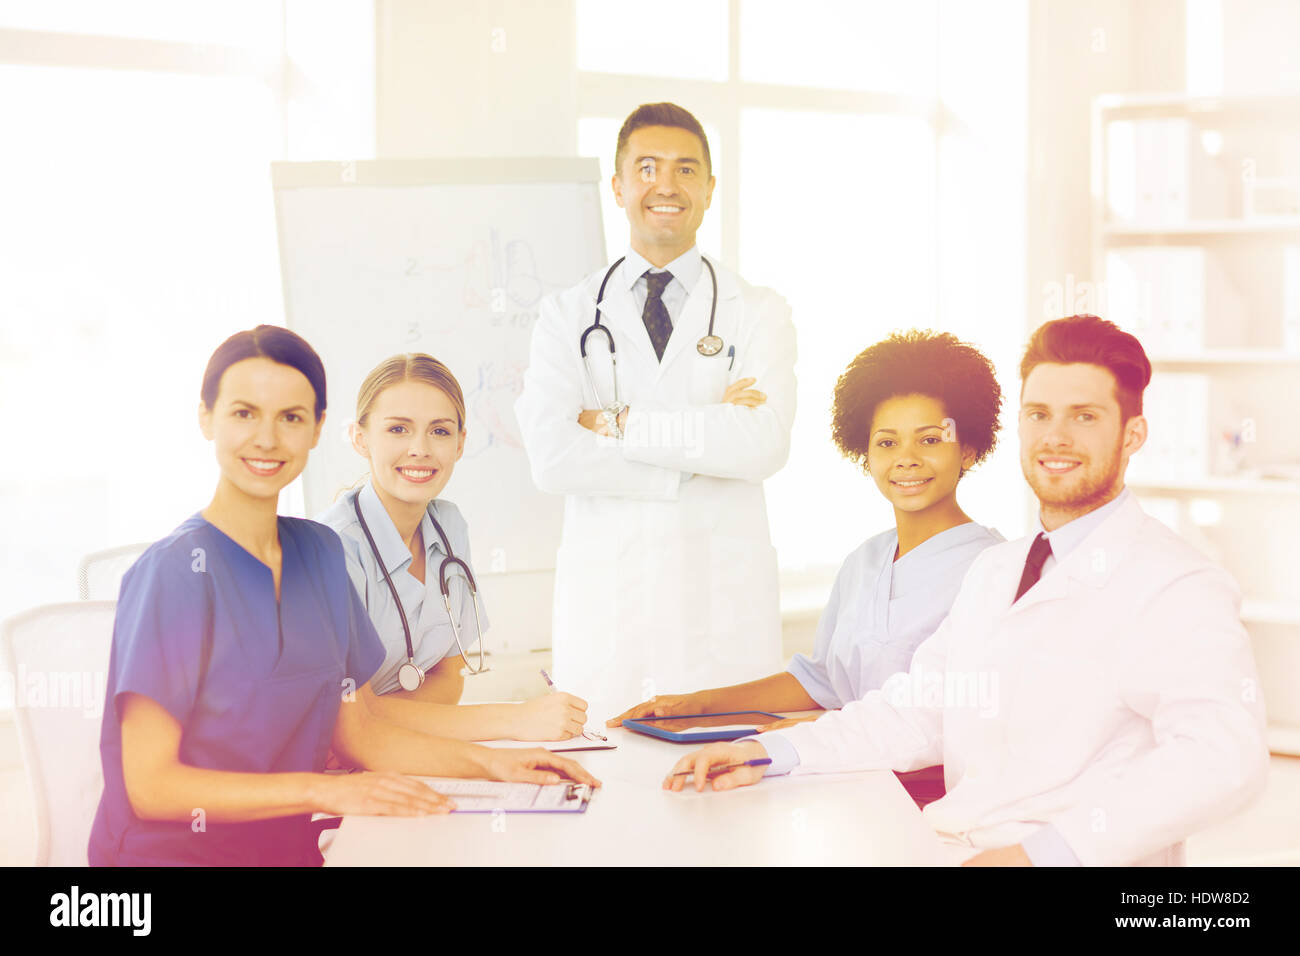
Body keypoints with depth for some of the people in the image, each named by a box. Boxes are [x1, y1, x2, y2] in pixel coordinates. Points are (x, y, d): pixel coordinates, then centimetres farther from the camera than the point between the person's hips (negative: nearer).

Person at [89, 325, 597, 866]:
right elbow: (150, 785, -15)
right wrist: (323, 791, -20)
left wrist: (492, 763, 1)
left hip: (289, 851, 6)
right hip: (174, 853, -6)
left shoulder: (319, 552, 9)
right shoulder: (174, 571, -12)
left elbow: (358, 733, 14)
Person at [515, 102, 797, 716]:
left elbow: (764, 444, -11)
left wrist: (620, 423, -10)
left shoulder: (757, 313, 7)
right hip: (602, 607, 1)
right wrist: (705, 437, -10)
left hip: (724, 606, 0)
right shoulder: (568, 315, 8)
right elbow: (550, 455, -8)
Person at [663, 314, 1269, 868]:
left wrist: (1047, 852, -30)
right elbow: (916, 713, 23)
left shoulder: (1179, 587, -7)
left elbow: (1221, 759, -21)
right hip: (958, 850, 7)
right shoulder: (992, 572, 22)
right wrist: (772, 753, 7)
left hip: (1080, 865, -7)